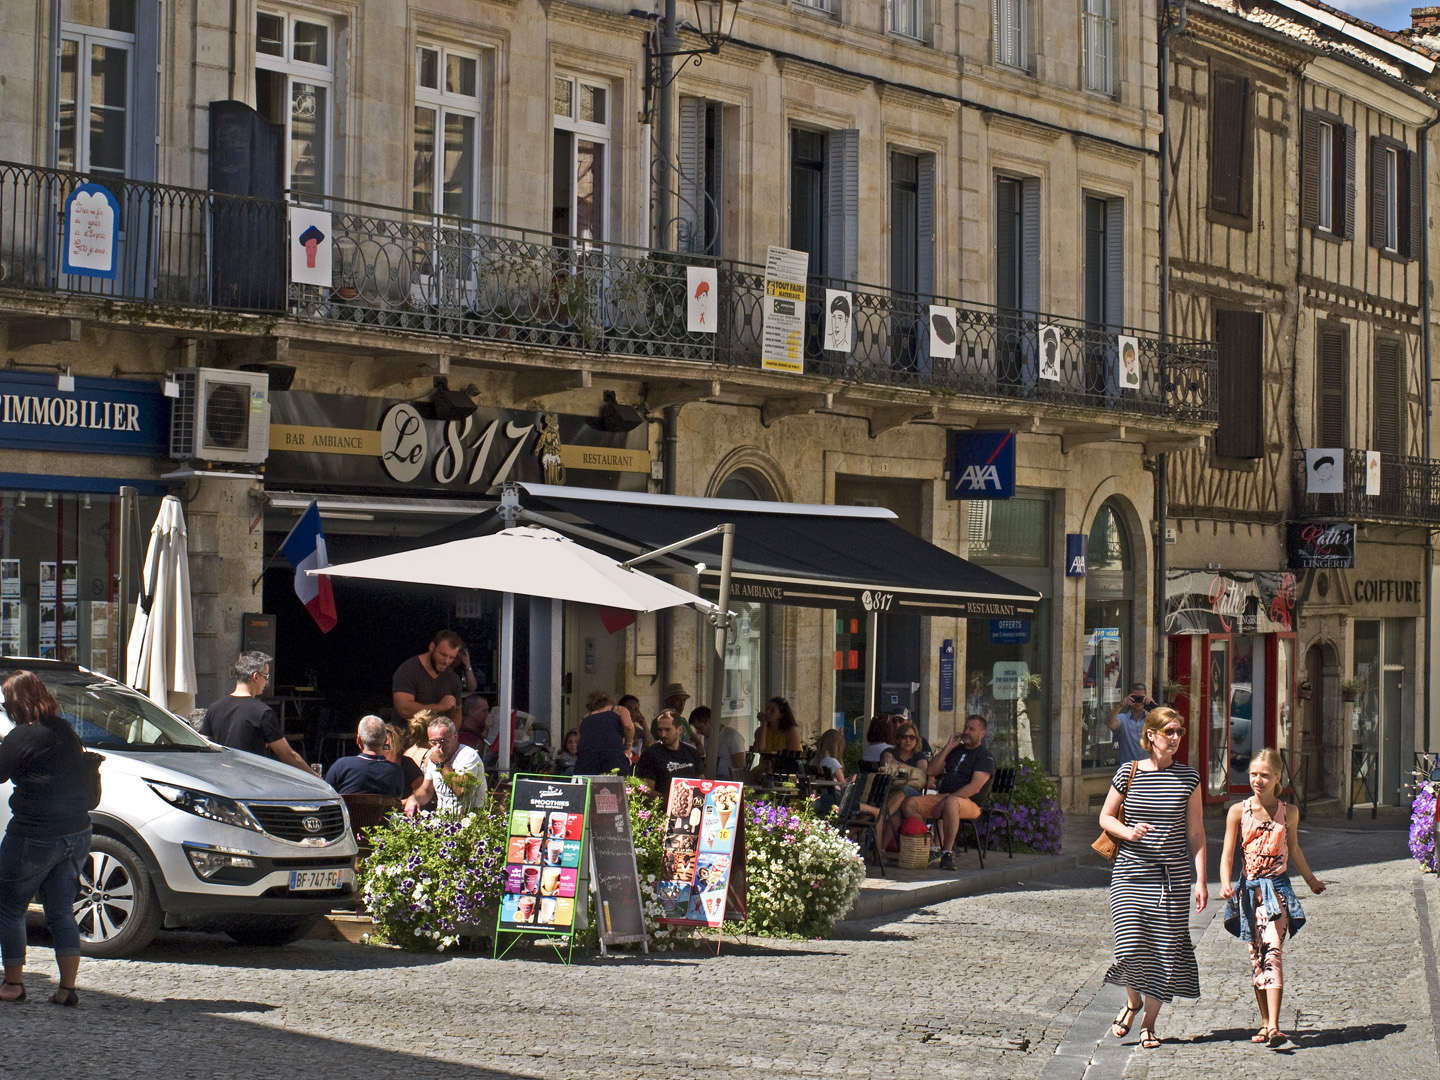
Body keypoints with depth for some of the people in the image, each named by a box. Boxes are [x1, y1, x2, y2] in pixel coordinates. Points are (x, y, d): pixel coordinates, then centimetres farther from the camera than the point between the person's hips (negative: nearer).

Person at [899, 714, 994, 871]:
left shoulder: (985, 757, 2)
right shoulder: (956, 750, 24)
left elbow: (975, 787, -13)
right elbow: (930, 771, 16)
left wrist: (946, 800, -21)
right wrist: (948, 748, 8)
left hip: (969, 803, -7)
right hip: (941, 797, 7)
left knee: (951, 803, -43)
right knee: (908, 804, -17)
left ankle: (947, 852, -35)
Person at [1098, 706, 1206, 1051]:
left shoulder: (1188, 777, 3)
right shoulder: (1128, 773, 1)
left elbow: (1195, 832, 5)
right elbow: (1105, 816, 9)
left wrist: (1200, 880, -1)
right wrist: (1128, 832, -12)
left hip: (1173, 879, 1)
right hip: (1131, 873, -1)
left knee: (1165, 951, 2)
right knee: (1132, 948, -11)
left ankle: (1148, 1022, 19)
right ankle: (1132, 1002, 20)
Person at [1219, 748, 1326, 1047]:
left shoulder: (1289, 813, 3)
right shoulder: (1238, 812, 1)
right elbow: (1227, 853, -1)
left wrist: (1311, 880, 33)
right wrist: (1225, 884, -19)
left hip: (1277, 888, -1)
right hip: (1248, 888, 2)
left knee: (1272, 952, -16)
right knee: (1256, 956, 7)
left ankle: (1273, 1026, -23)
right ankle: (1265, 1023, 18)